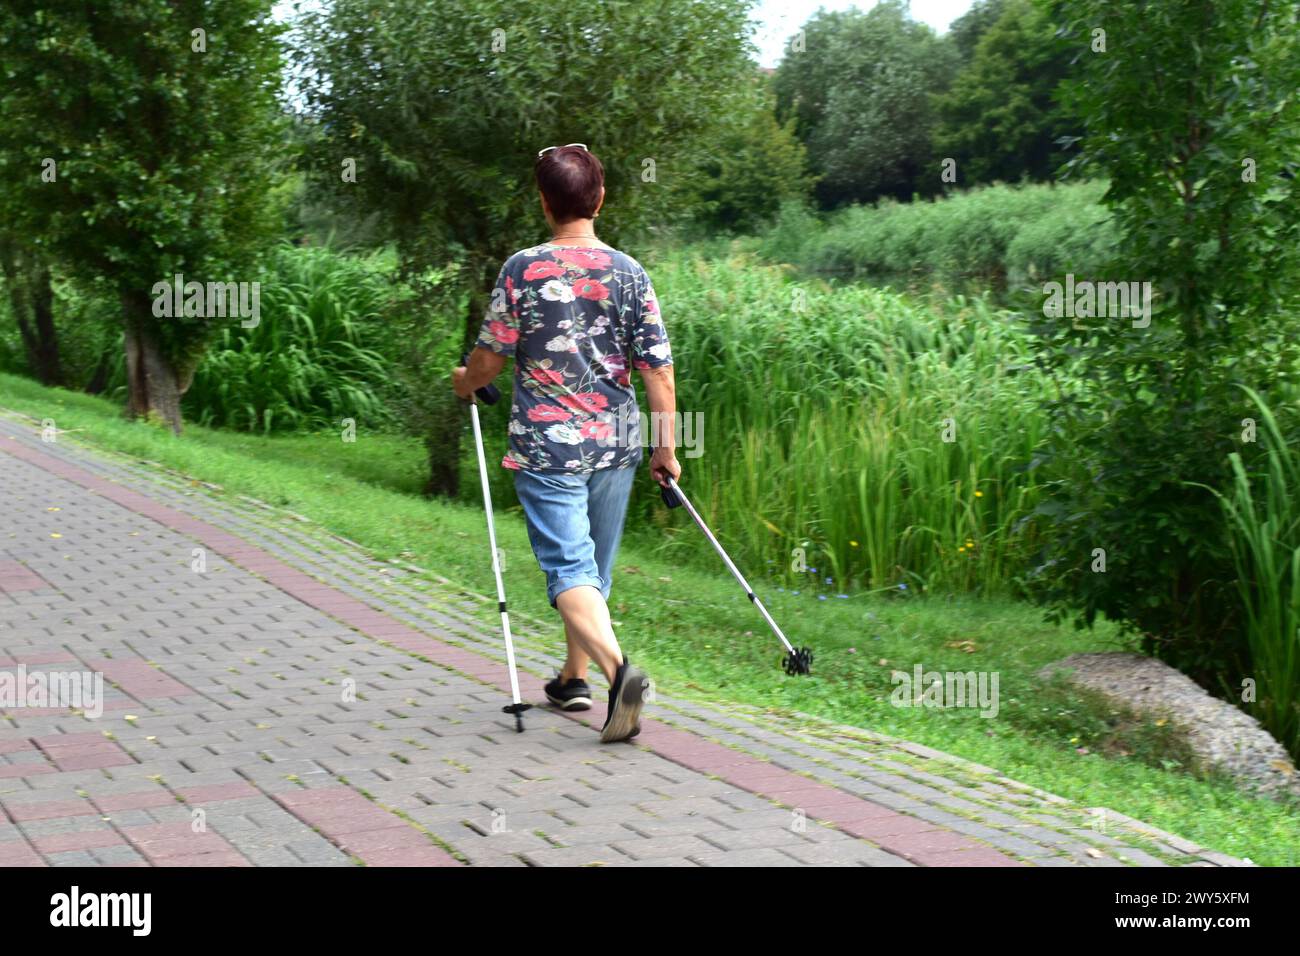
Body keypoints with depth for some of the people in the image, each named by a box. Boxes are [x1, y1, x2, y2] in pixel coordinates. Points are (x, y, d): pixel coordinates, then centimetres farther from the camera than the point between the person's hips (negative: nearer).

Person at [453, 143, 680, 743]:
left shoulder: (522, 270, -7)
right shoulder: (629, 273, -1)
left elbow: (490, 358, -1)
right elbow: (658, 371, -3)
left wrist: (464, 383, 22)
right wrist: (666, 449, 6)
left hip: (546, 446, -3)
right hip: (616, 445, 4)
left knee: (569, 568, -7)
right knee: (595, 566, 18)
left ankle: (618, 669, -30)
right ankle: (574, 678, 32)